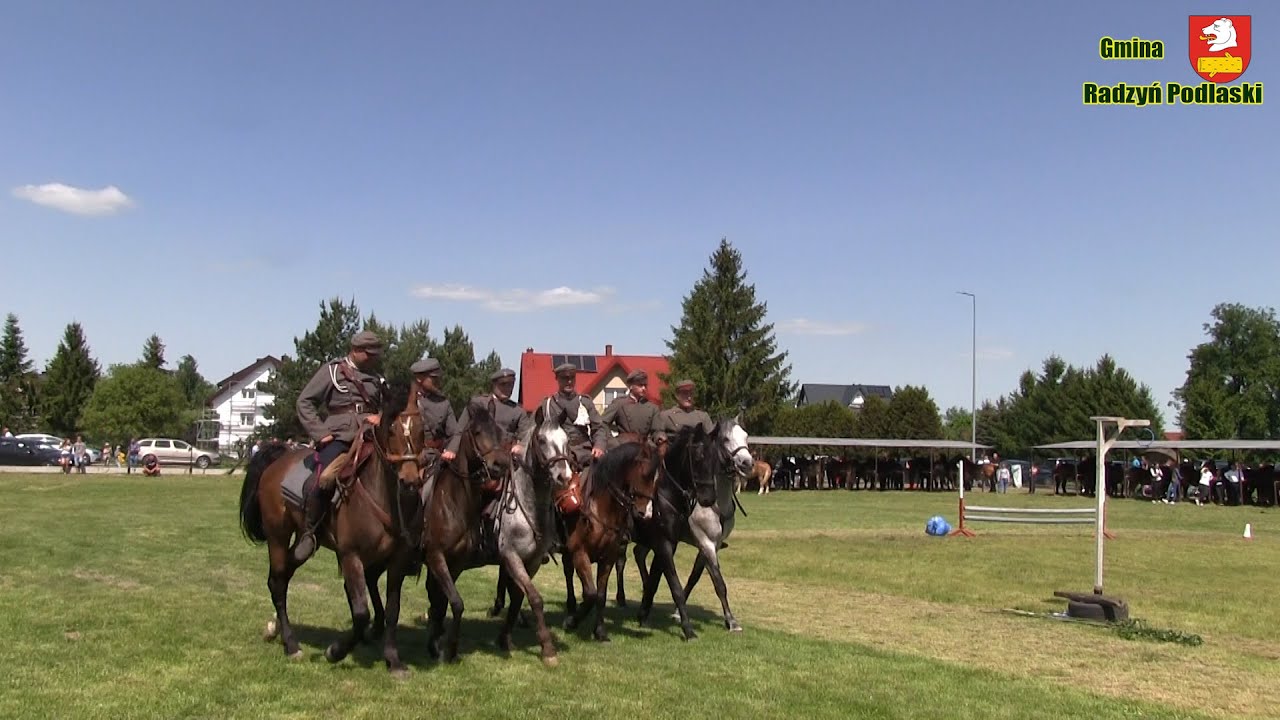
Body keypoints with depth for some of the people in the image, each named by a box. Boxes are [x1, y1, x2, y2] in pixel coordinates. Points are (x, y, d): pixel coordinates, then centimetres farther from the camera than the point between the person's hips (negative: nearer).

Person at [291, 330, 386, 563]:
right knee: (327, 479, -27)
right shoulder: (332, 370, 9)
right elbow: (305, 402, 4)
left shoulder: (377, 379, 21)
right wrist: (320, 433, -6)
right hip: (338, 437, -5)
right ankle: (308, 533, -9)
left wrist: (380, 417, 4)